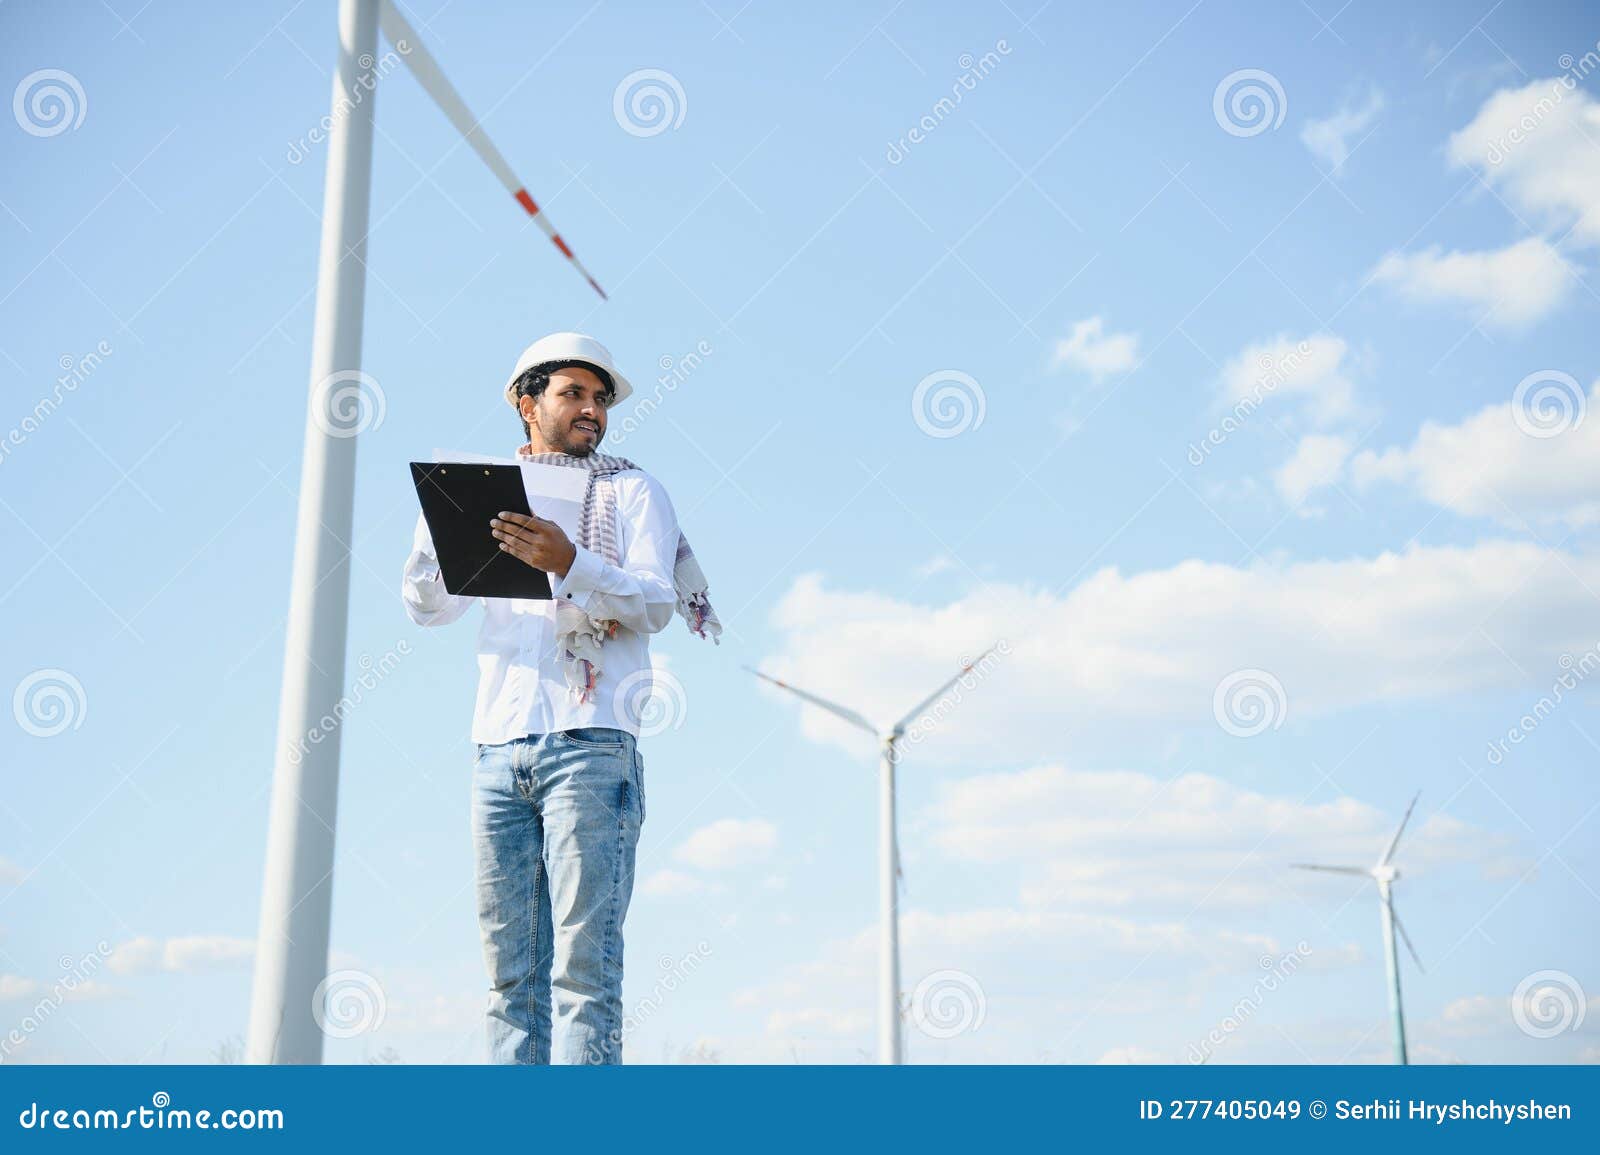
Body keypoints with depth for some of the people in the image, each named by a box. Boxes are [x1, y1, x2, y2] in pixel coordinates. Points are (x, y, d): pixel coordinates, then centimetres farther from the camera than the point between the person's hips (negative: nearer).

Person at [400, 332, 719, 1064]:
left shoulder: (631, 491, 12)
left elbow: (655, 605, -2)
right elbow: (428, 607, 13)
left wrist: (568, 563, -20)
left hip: (589, 743, -4)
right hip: (499, 749, 4)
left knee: (582, 959, -10)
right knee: (511, 968, 2)